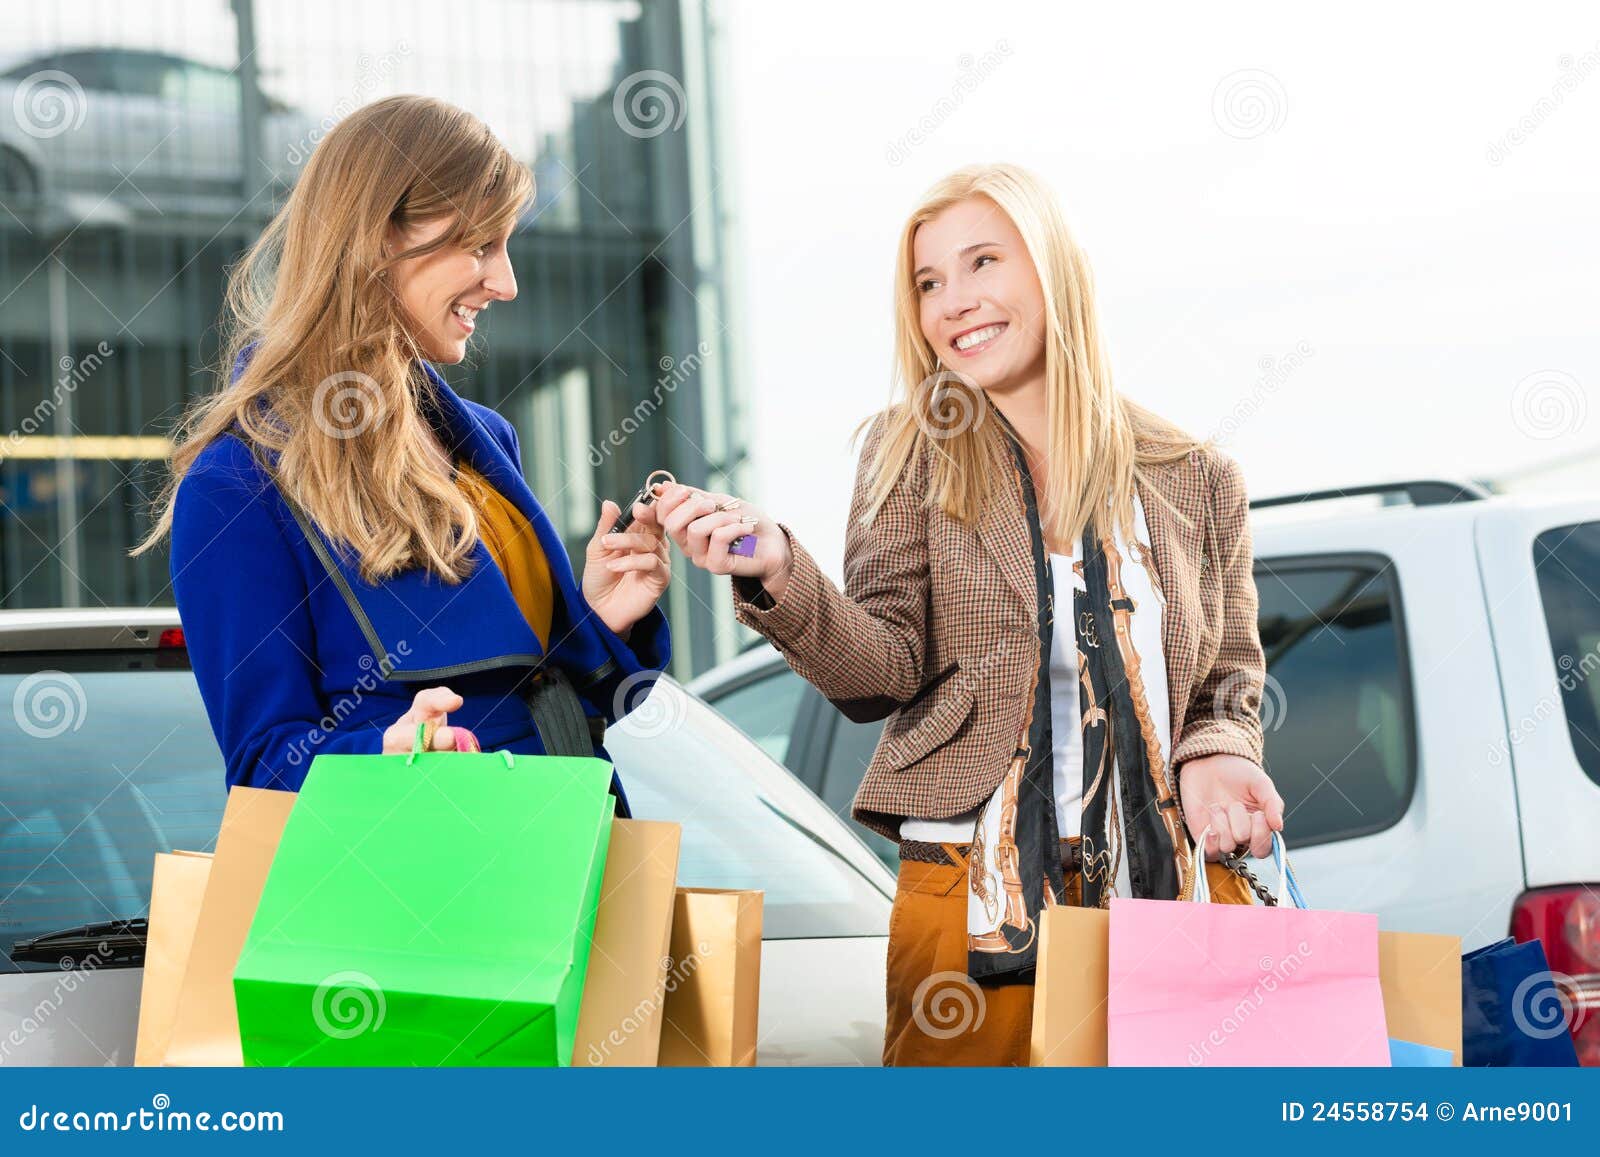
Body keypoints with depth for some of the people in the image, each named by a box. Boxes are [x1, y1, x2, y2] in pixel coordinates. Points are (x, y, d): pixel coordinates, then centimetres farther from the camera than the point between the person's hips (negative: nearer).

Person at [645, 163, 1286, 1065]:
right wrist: (781, 576, -25)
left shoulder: (1196, 482, 8)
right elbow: (885, 676, -7)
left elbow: (1231, 679, 16)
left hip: (1172, 886, 2)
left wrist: (1215, 756, -7)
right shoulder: (912, 455, 4)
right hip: (971, 884, -1)